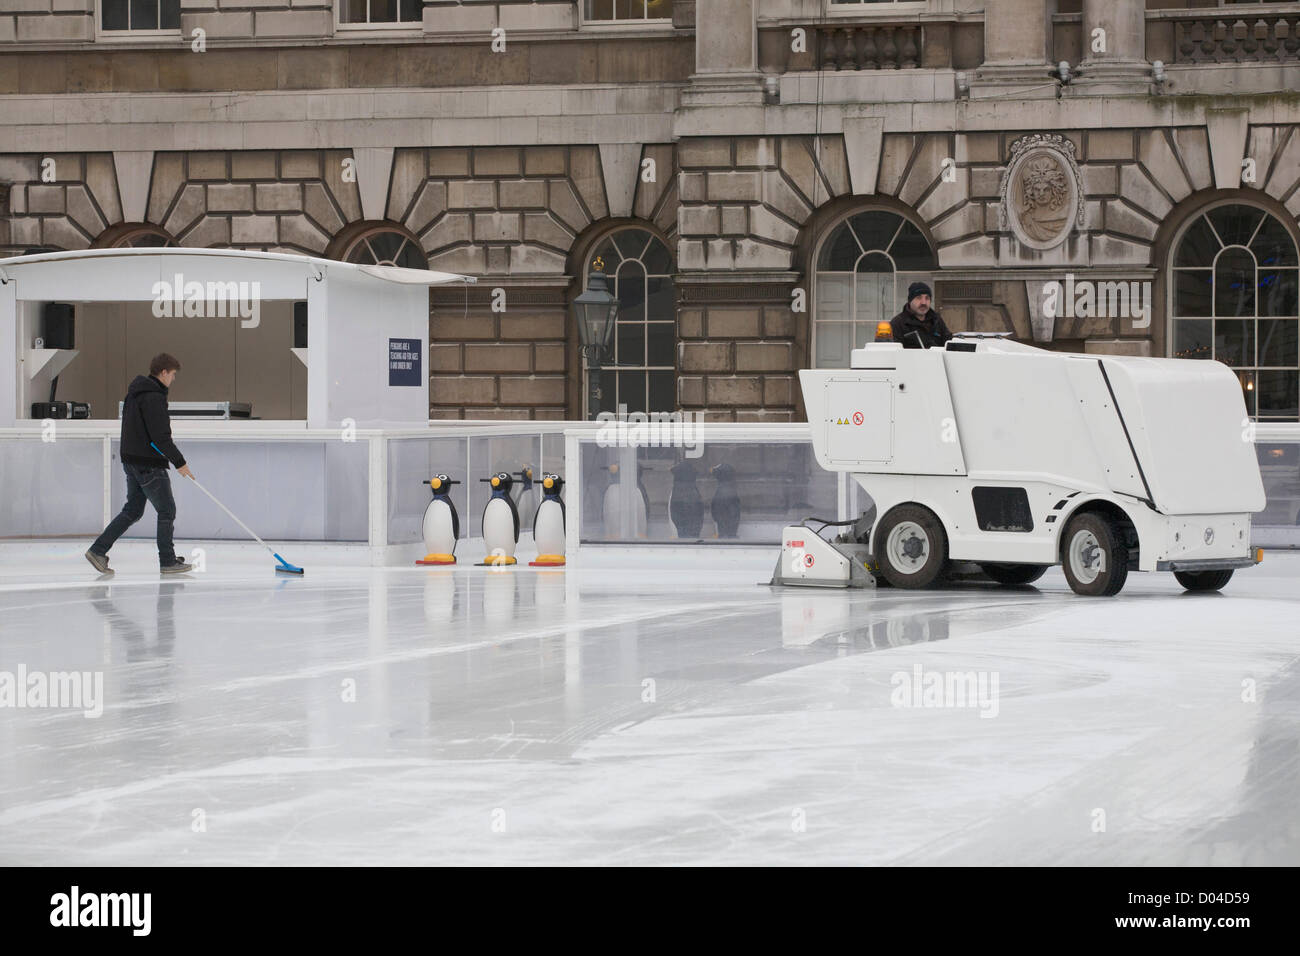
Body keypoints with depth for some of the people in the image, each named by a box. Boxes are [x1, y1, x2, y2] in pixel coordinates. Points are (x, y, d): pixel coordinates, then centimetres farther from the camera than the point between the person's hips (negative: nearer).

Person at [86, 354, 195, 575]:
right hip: (149, 465, -9)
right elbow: (161, 437, -23)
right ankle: (167, 561, 8)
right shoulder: (153, 397, -19)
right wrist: (180, 462, -17)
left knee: (133, 510, 14)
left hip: (131, 461, 9)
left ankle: (98, 550, 9)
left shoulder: (135, 393, 13)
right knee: (166, 510, 2)